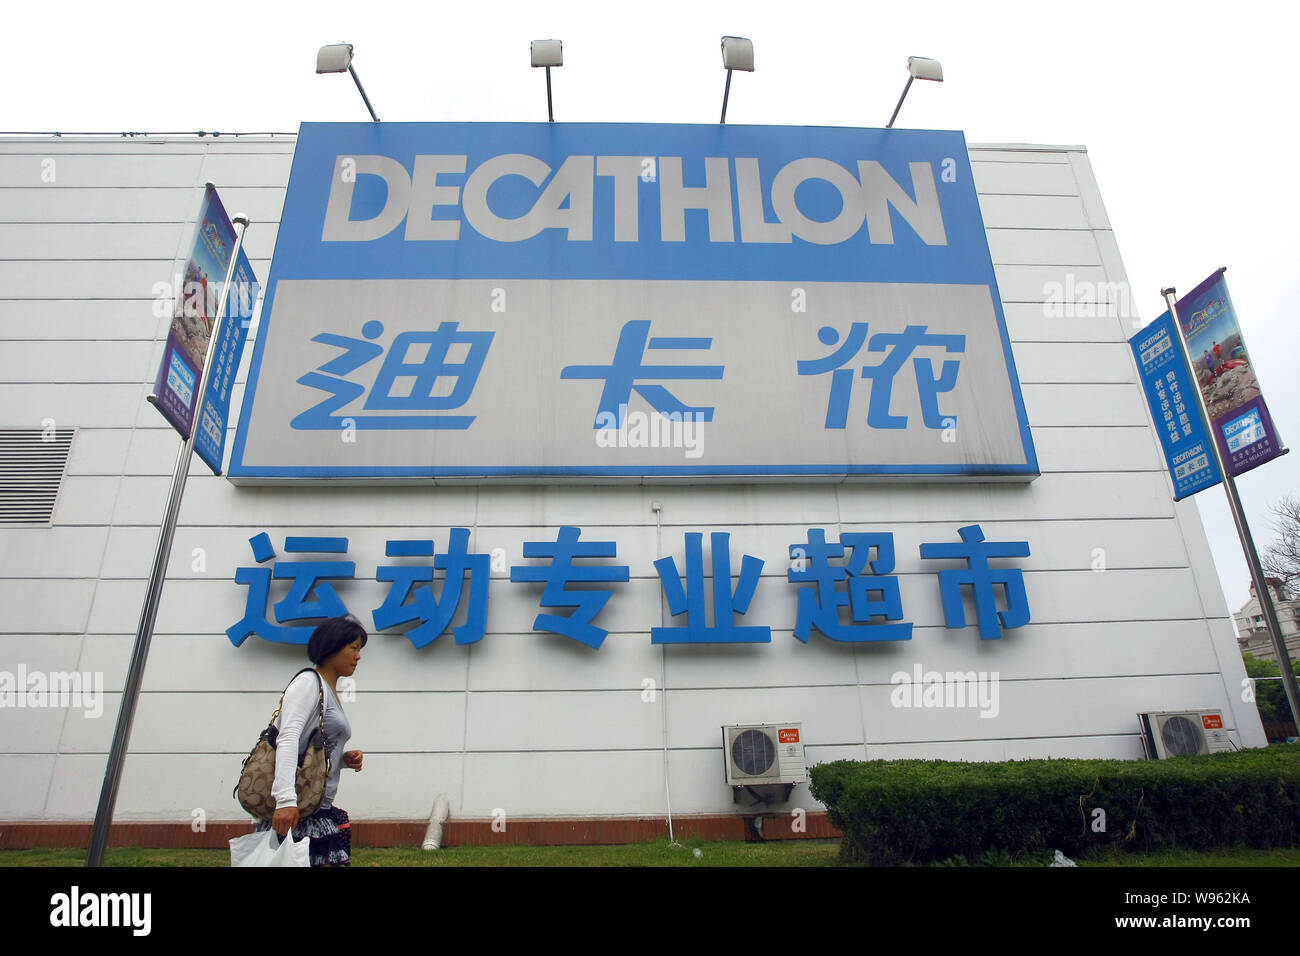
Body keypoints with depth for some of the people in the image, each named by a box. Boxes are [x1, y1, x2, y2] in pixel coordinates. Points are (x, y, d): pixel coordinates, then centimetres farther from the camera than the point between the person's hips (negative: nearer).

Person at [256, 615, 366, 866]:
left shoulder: (331, 693, 21)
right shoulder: (308, 683, -7)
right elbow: (288, 739, -21)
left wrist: (344, 759, 6)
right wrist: (286, 799, -32)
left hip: (321, 811, 9)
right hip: (295, 810, -9)